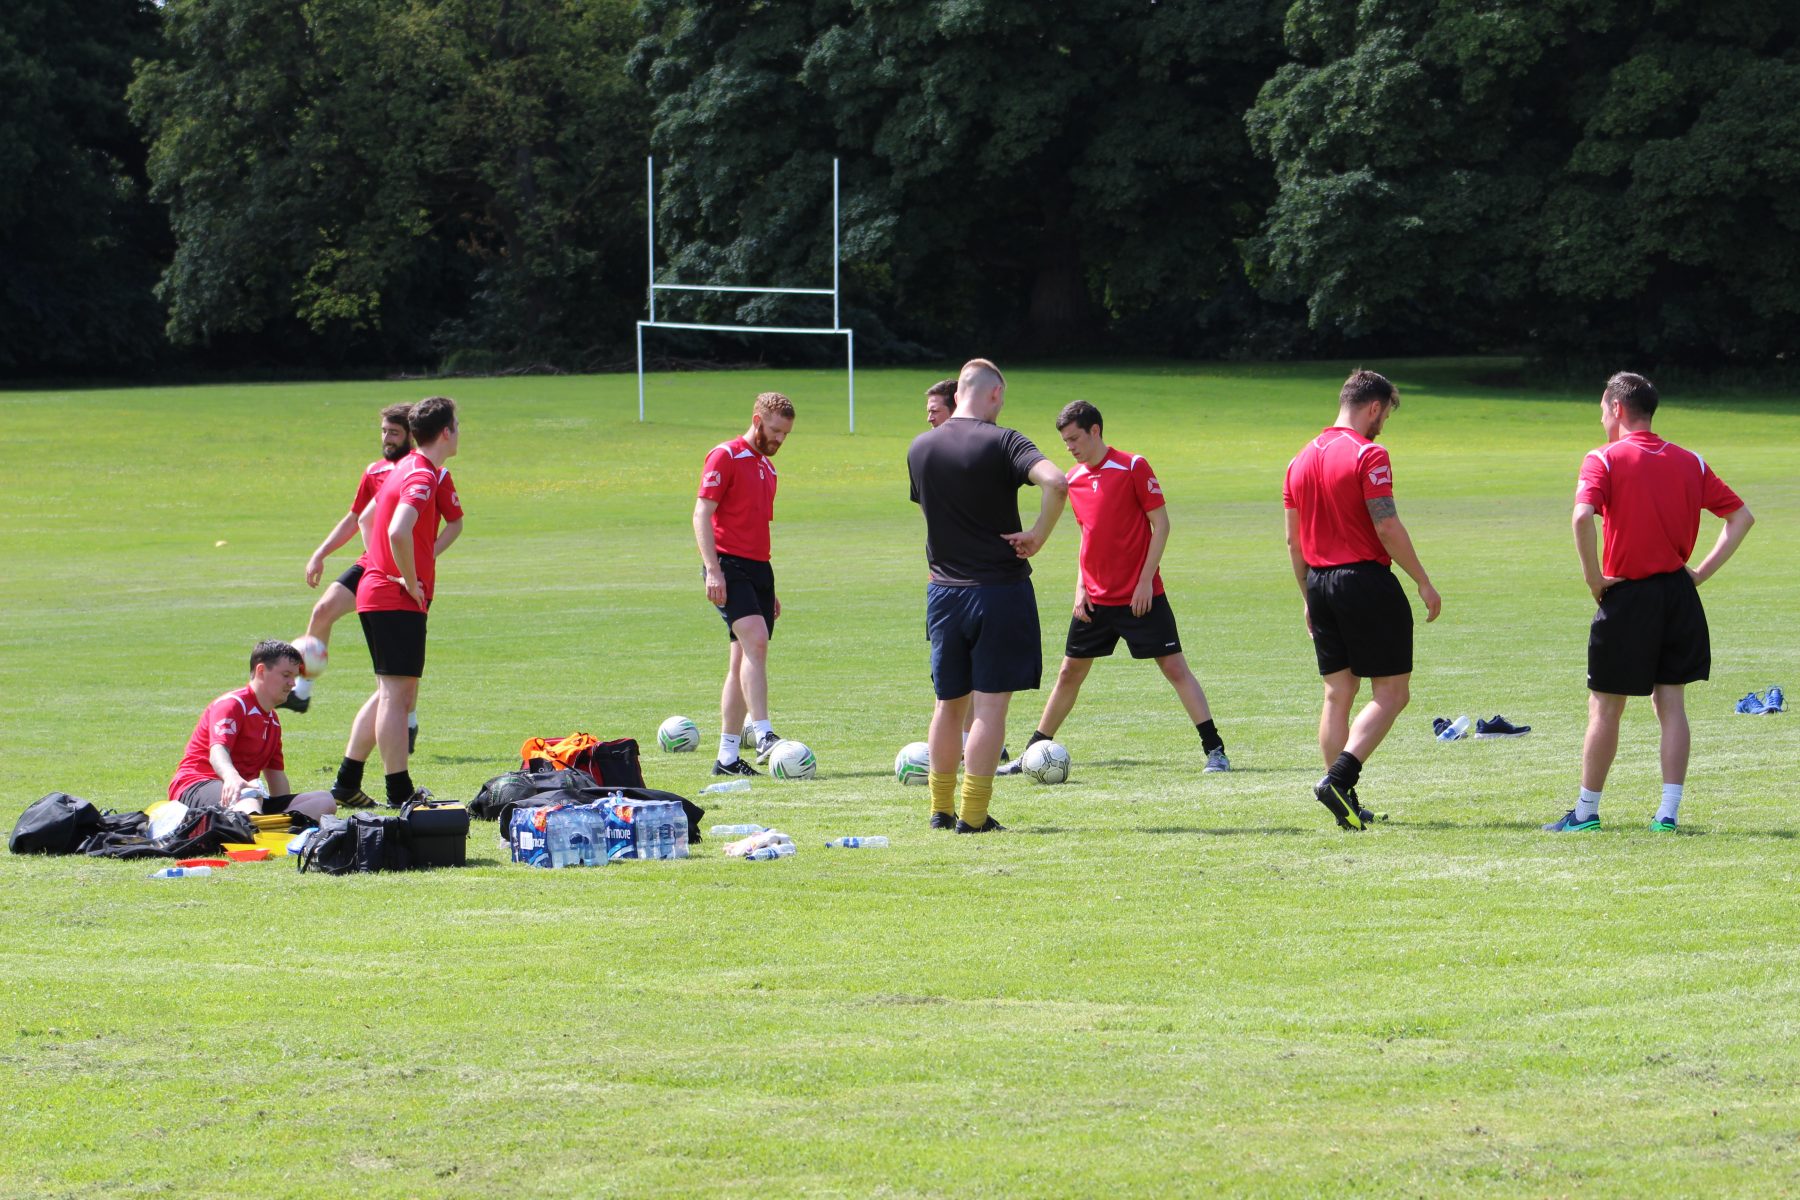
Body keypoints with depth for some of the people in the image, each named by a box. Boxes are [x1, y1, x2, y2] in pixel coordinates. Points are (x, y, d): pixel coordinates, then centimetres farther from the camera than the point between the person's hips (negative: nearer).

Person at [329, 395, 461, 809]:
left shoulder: (408, 470, 15)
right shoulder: (423, 477, -16)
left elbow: (368, 518, 28)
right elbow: (398, 533, -31)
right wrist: (410, 581, -19)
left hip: (376, 592, 10)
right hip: (399, 602, -10)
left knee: (391, 693, 16)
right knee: (397, 693, -7)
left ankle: (346, 783, 19)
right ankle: (399, 792, -6)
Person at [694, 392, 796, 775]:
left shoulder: (766, 466, 21)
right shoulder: (725, 457, -4)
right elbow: (702, 514, -10)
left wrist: (770, 591, 27)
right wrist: (713, 569, -20)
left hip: (759, 569, 8)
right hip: (729, 567, -8)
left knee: (743, 663, 6)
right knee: (756, 640, -24)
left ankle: (728, 757, 7)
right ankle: (763, 736, -31)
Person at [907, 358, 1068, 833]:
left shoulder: (919, 449, 4)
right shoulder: (1002, 442, -12)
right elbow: (1056, 482, -27)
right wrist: (1038, 536, -15)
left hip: (943, 591, 5)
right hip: (1000, 588, -5)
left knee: (949, 703, 16)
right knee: (990, 703, -1)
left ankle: (941, 808, 21)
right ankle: (974, 815, -3)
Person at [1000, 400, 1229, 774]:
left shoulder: (1133, 467, -9)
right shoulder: (1074, 479, 8)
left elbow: (1161, 524, -8)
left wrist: (1145, 581, -14)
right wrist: (1081, 586, 6)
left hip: (1140, 597, -5)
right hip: (1095, 599, 5)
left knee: (1174, 667, -7)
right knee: (1070, 673, 10)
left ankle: (1214, 750, -4)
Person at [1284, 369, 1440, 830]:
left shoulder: (1302, 460, 12)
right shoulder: (1368, 455, -11)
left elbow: (1293, 540, 15)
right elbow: (1387, 527, -16)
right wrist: (1423, 582, -9)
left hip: (1321, 583, 7)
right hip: (1366, 579, -7)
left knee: (1338, 694, 11)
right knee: (1392, 692, -2)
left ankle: (1344, 800, 10)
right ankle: (1339, 777, -16)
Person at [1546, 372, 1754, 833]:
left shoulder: (1605, 460, -7)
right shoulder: (1689, 462, 8)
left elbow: (1582, 517, -24)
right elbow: (1742, 517, 9)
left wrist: (1594, 578, -13)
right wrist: (1702, 571, 7)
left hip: (1627, 597, -4)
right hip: (1678, 594, 4)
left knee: (1605, 708, 6)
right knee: (1670, 703, 8)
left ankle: (1586, 811, 13)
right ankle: (1668, 811, 4)